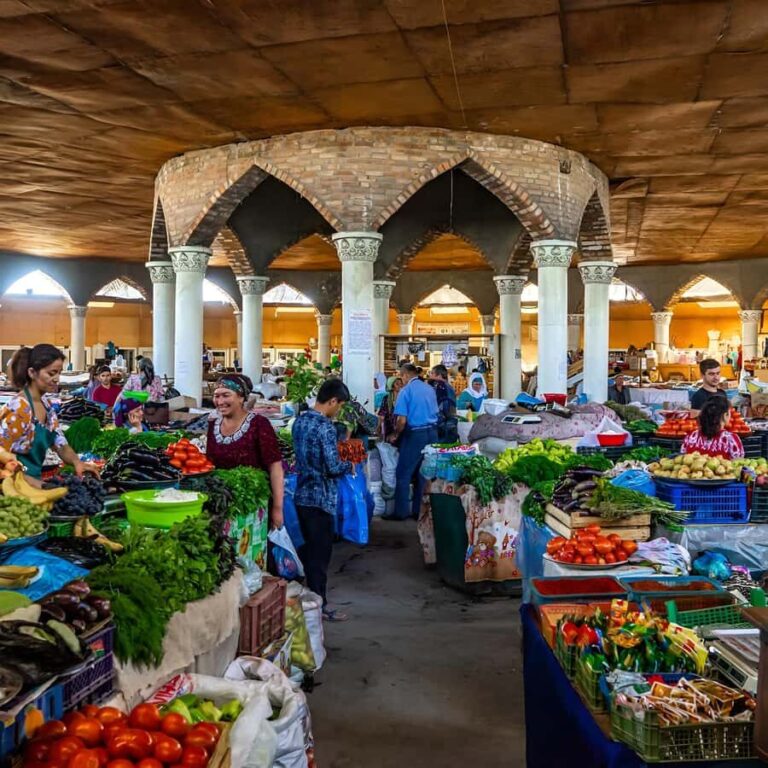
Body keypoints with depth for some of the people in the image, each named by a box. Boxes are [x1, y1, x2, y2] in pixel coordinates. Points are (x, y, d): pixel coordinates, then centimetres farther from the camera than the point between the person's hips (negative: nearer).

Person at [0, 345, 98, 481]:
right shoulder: (19, 409, -17)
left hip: (33, 481, 7)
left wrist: (77, 462, -11)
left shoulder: (46, 404, 6)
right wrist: (38, 485, -19)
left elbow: (61, 445, 8)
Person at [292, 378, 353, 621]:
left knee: (307, 548, 19)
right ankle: (319, 605, 12)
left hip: (301, 495, 8)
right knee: (320, 553, 3)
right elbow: (333, 468, -22)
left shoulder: (300, 421, 6)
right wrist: (349, 465, -3)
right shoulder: (325, 427, -20)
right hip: (321, 498, -8)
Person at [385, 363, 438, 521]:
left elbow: (402, 420, -14)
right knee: (424, 473, 12)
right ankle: (420, 510, 16)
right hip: (432, 433, 6)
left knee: (403, 474, 3)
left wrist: (395, 435, 1)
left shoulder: (406, 391, -9)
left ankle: (401, 512, 5)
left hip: (415, 434, -6)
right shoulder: (430, 389, 9)